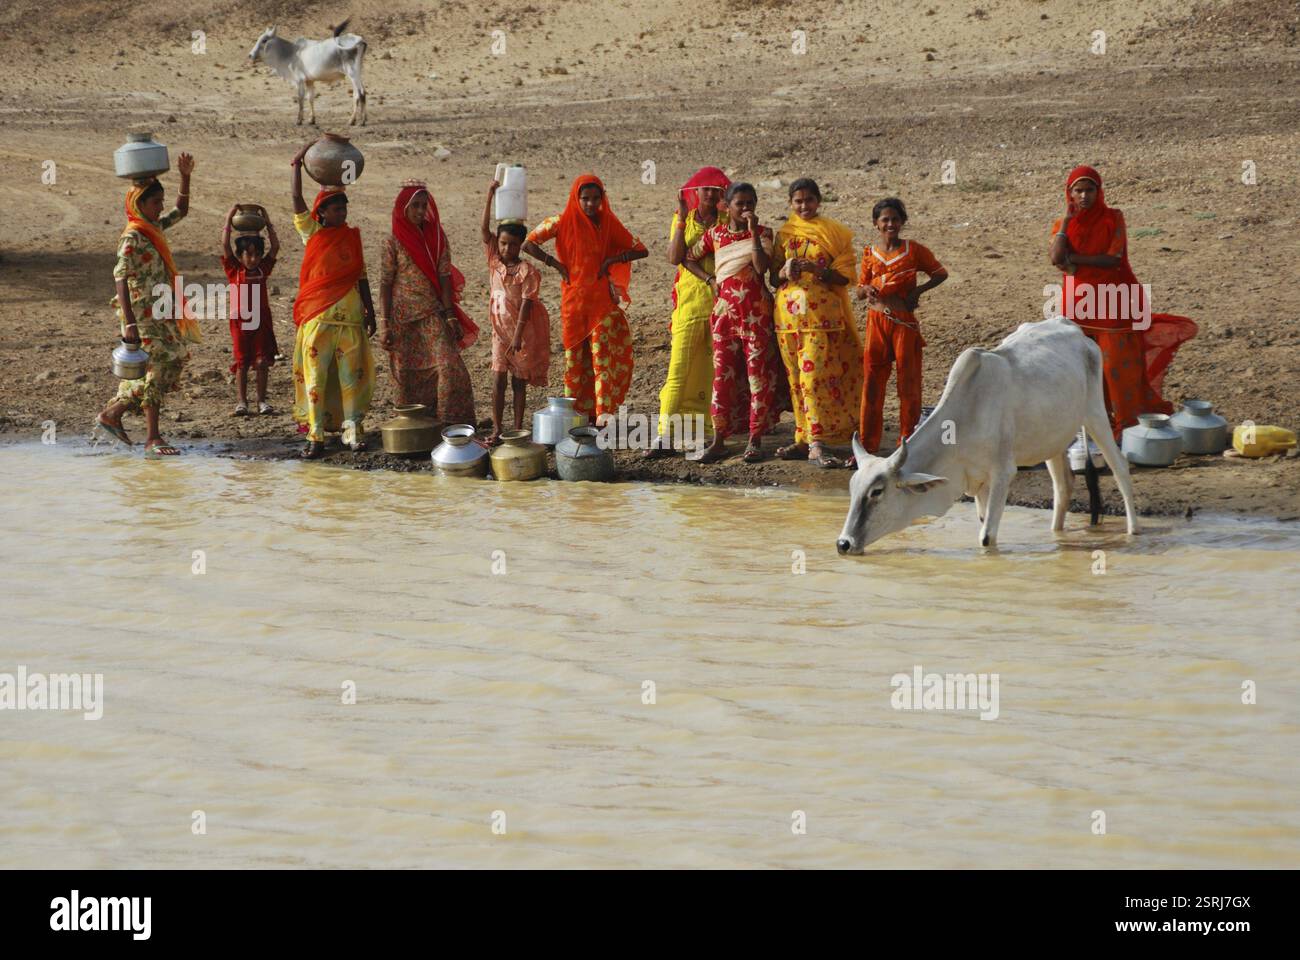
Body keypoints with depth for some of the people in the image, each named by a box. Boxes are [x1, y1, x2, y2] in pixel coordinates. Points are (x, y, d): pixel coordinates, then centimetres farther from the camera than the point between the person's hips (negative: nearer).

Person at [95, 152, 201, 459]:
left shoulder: (155, 228, 11)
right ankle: (152, 438, -5)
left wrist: (185, 177, 16)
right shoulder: (133, 238, -15)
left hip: (161, 315, 9)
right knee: (158, 368, -9)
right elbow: (121, 278, -21)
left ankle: (112, 413, 17)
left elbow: (180, 211, 29)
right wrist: (129, 323, -27)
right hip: (143, 316, -9)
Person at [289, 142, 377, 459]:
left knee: (352, 374, 1)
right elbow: (297, 202, -7)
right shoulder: (312, 233, 4)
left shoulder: (352, 237, 11)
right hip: (317, 316, -2)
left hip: (349, 317, 2)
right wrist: (297, 165, -13)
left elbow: (361, 275, 13)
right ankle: (316, 436, -1)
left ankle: (353, 430, 4)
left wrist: (370, 311, 8)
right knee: (315, 376, -2)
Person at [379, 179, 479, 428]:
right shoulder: (393, 242, -2)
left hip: (433, 315, 1)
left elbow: (444, 277, 4)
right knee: (409, 378, 2)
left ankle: (452, 425, -11)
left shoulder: (437, 237, 5)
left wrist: (450, 316, -3)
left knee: (449, 366, -14)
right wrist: (386, 325, -7)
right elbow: (385, 284, -2)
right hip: (404, 319, -1)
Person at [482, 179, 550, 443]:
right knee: (498, 379, -2)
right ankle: (496, 430, -1)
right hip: (500, 329, 3)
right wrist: (490, 196, -17)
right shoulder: (494, 261, -1)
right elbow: (485, 229, -8)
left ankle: (518, 429, 14)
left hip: (524, 331, -3)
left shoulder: (528, 271, -14)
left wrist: (518, 336, -21)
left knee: (519, 381, 6)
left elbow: (526, 304, -16)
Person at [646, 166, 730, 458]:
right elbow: (674, 258, -7)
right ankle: (665, 436, -11)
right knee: (679, 370, -8)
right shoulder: (683, 220, 7)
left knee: (716, 371, 2)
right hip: (690, 300, -1)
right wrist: (682, 221, -13)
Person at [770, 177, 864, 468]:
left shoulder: (834, 233, 3)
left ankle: (816, 443, -17)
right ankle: (804, 439, 13)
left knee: (813, 375, -14)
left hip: (821, 313, -4)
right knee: (797, 379, 6)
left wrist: (816, 269, -18)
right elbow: (774, 278, 14)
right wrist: (785, 272, -9)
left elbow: (844, 277, -3)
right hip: (788, 314, 4)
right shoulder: (783, 234, 13)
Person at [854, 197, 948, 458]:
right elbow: (859, 291, 14)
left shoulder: (913, 250, 0)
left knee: (908, 384, 2)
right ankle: (867, 445, 5)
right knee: (871, 383, 1)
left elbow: (941, 273, 7)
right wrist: (867, 290, -10)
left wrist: (918, 290, -8)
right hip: (876, 321, 2)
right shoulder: (870, 254, 8)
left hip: (904, 322, -2)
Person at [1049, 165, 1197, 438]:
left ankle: (1127, 423, 5)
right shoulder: (1062, 225, 5)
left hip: (1114, 301, -3)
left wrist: (1073, 258, -13)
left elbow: (1114, 259, -14)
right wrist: (1068, 218, -11)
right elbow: (1056, 259, -13)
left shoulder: (1112, 218, -3)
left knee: (1119, 362, -3)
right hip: (1080, 302, 3)